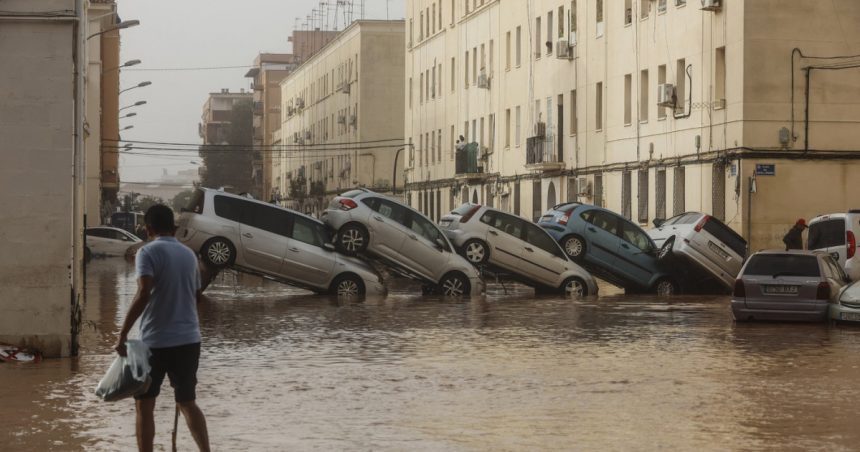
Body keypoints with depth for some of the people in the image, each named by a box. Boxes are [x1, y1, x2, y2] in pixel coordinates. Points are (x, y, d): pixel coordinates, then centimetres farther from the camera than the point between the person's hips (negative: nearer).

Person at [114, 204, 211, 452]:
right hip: (189, 339, 5)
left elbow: (143, 294, -23)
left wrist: (122, 334, -22)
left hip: (156, 340, -5)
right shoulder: (189, 254, 10)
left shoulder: (148, 252, -9)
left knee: (144, 404, 5)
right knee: (187, 403, 14)